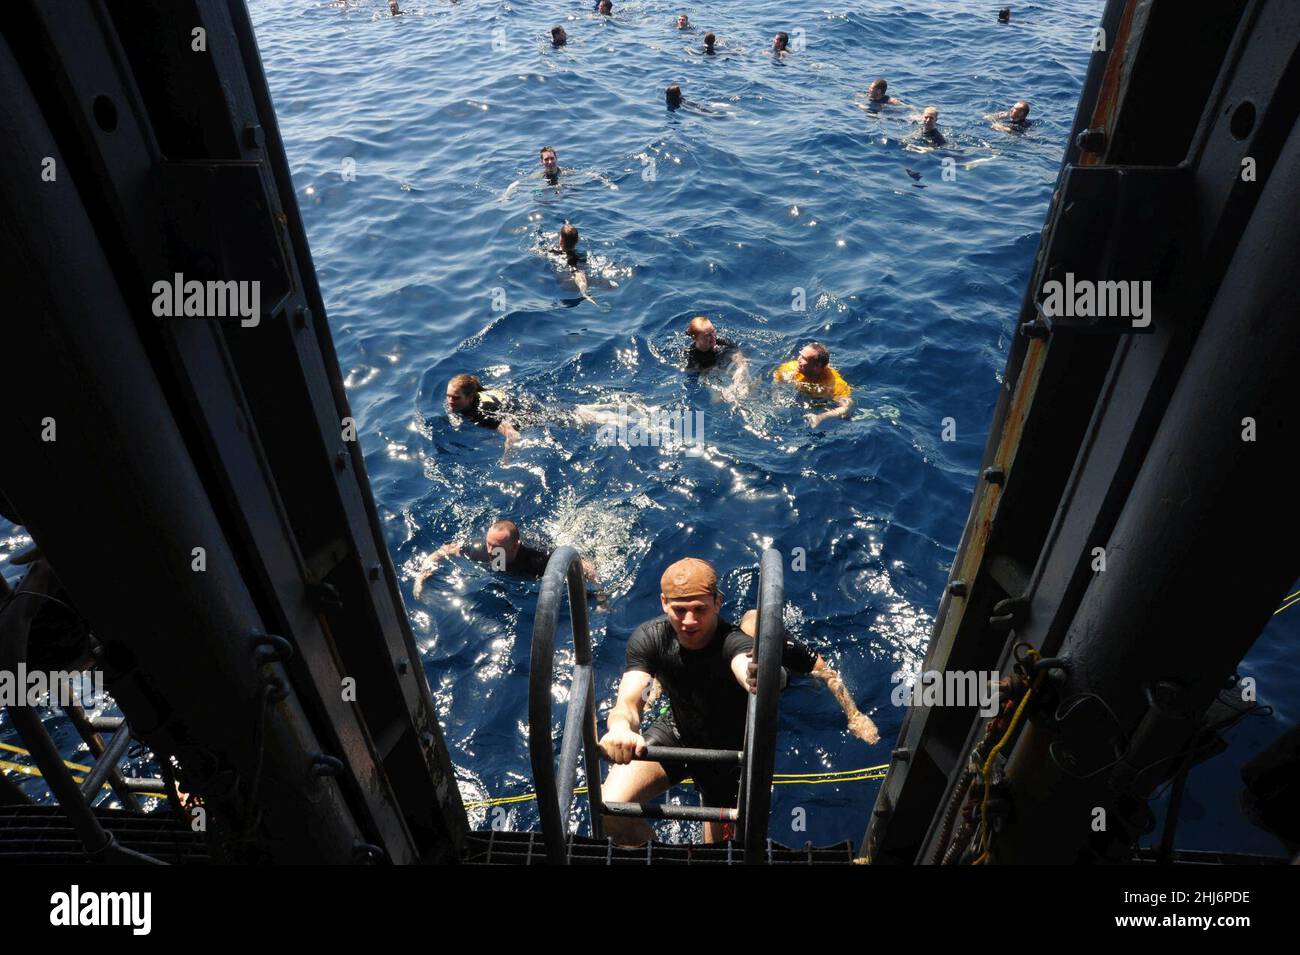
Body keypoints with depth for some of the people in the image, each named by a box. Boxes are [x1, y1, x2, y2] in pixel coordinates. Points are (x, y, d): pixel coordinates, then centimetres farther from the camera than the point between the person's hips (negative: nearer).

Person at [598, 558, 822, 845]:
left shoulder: (733, 641, -34)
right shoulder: (649, 638, -24)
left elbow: (747, 667, -59)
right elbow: (628, 701, -35)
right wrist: (621, 729, -60)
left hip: (729, 754, -2)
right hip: (676, 733, 2)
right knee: (609, 811, -17)